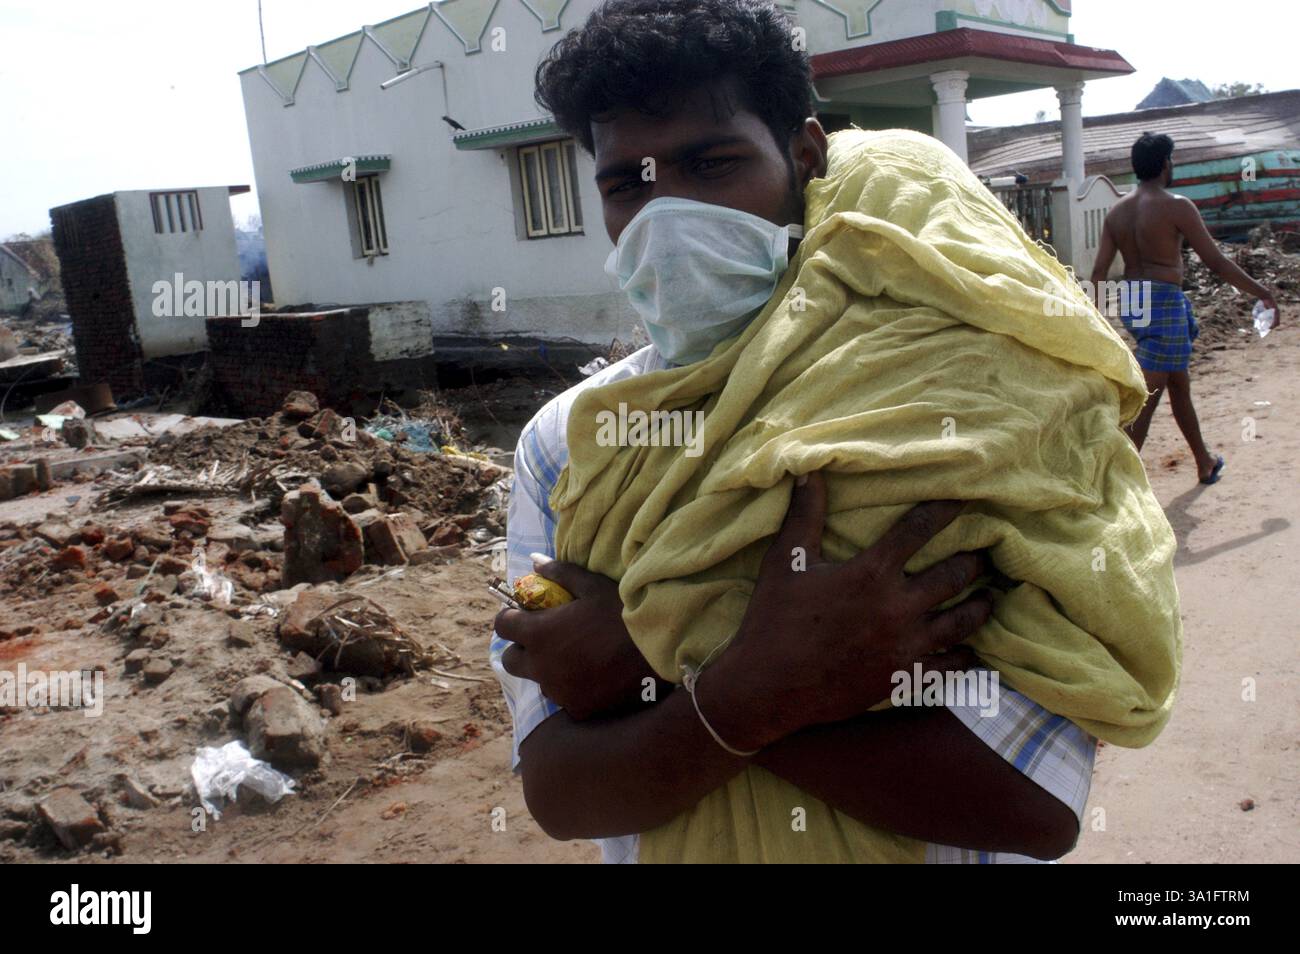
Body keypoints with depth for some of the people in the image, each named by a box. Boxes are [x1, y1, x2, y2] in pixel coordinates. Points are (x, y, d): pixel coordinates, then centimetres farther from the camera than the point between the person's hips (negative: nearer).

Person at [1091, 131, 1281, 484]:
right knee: (1145, 400, -7)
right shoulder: (1175, 206, -12)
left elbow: (1099, 272, 3)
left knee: (1179, 385, 22)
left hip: (1131, 303, 8)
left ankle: (1206, 464, 37)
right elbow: (1216, 262, -11)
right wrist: (1261, 292, -1)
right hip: (1164, 304, -8)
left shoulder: (1117, 211, 6)